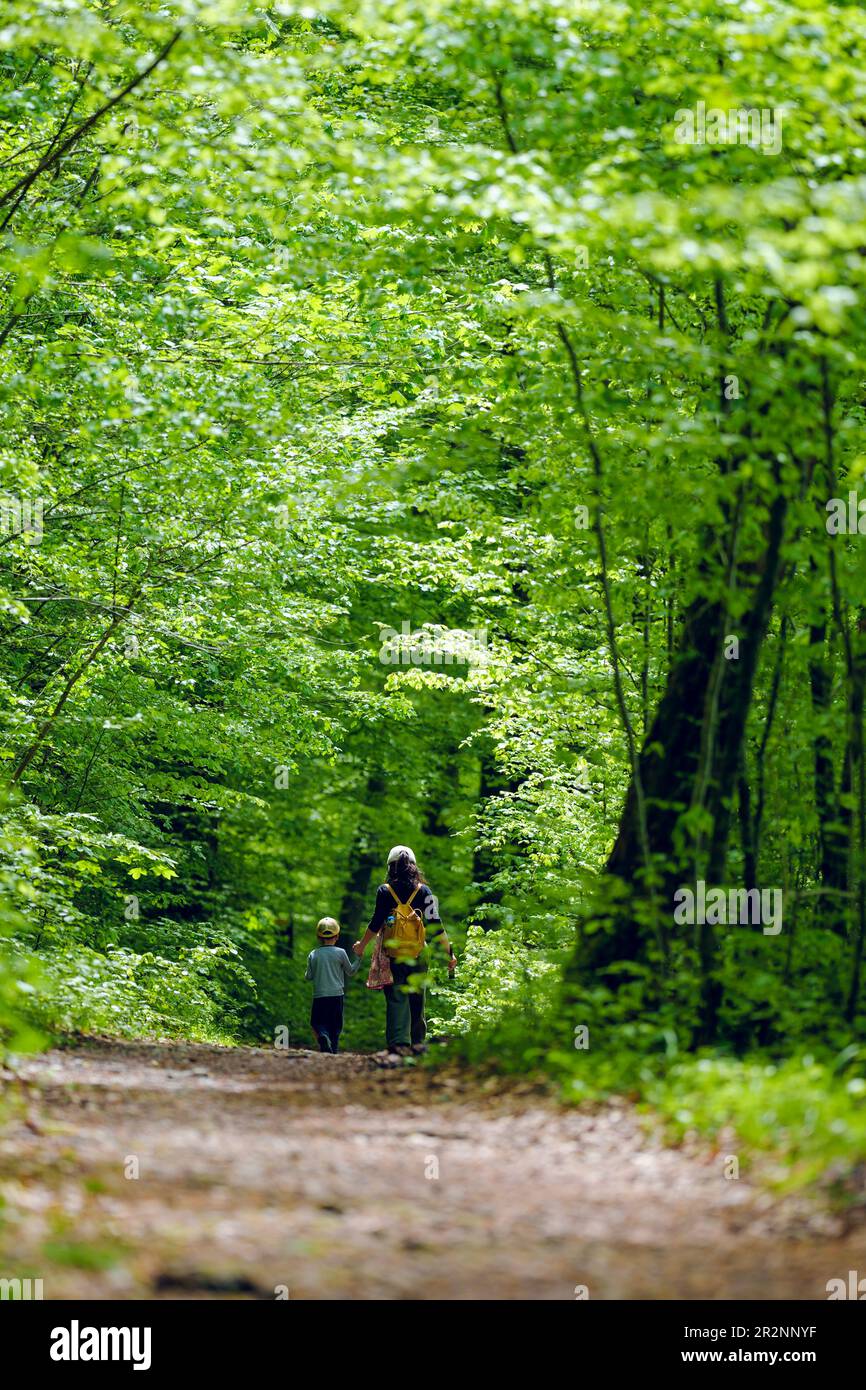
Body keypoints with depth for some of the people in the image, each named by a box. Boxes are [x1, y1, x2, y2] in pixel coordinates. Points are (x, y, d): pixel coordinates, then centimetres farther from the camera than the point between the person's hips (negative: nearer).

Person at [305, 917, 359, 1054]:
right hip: (336, 994, 0)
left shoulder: (313, 955, 2)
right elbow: (350, 971, 10)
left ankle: (322, 1036, -26)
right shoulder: (340, 953, -2)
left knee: (317, 1022, 4)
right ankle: (334, 1047, -3)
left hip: (319, 995, 0)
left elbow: (308, 977, 6)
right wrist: (359, 958, 22)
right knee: (335, 1024, 8)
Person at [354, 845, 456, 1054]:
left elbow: (376, 923, -2)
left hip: (393, 955, -1)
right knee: (417, 998, 13)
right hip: (418, 956, 1)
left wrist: (362, 945, 13)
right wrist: (449, 953, 5)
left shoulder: (384, 891, -2)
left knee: (395, 999, -1)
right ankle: (418, 1041, 15)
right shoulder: (423, 891, 2)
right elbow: (435, 926, -1)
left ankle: (398, 1042, -10)